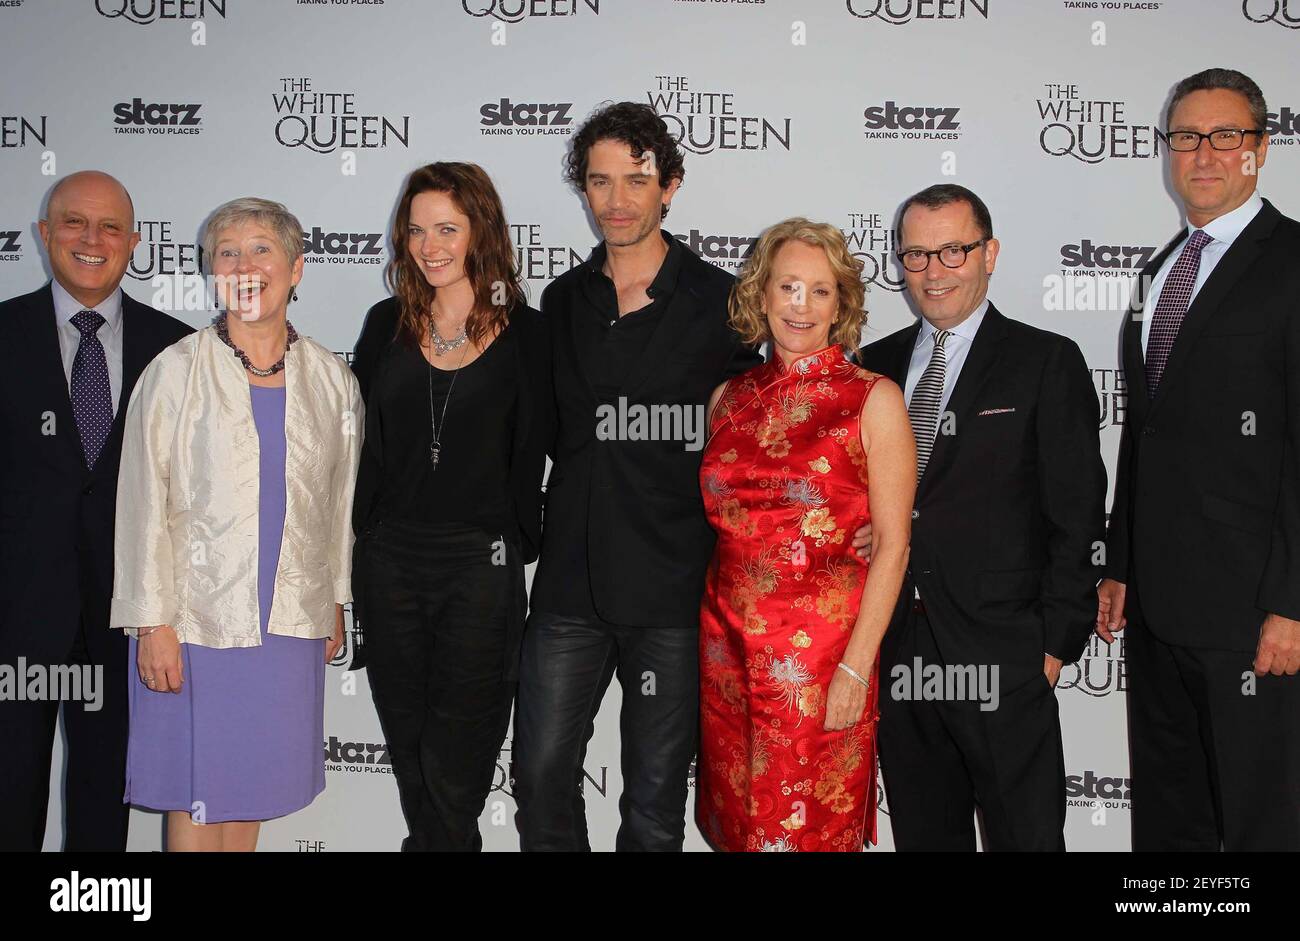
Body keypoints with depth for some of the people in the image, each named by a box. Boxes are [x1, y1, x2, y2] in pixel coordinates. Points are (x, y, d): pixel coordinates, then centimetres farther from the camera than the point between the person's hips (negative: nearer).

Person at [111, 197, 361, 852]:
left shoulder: (331, 379, 5)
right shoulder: (174, 372, -4)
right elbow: (144, 506, -4)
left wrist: (335, 607, 14)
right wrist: (153, 624, -8)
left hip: (292, 622, 3)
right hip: (195, 619, -2)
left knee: (252, 786, 12)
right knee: (197, 796, 5)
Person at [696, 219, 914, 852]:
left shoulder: (873, 399, -6)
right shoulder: (729, 399, 6)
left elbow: (892, 544, -9)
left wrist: (856, 667, -14)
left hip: (823, 654, -4)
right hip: (729, 648, 4)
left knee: (812, 829, 9)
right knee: (736, 823, 16)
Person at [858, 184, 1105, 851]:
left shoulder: (1047, 363, -1)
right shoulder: (873, 366, 11)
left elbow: (1077, 514, -4)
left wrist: (1057, 640, -9)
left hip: (1001, 653, -4)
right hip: (894, 652, 4)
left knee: (1027, 834, 5)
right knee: (922, 834, 15)